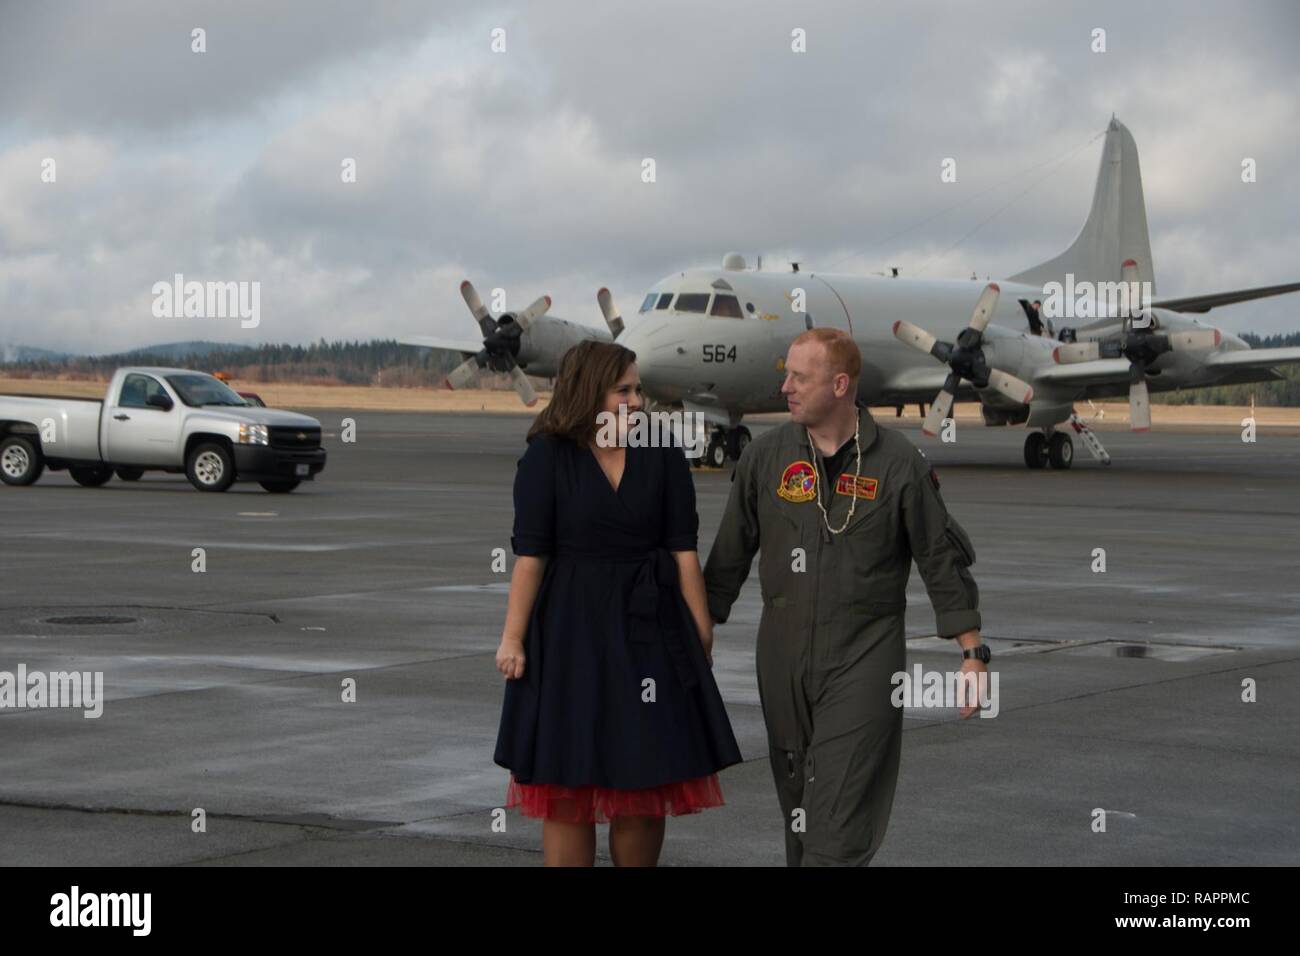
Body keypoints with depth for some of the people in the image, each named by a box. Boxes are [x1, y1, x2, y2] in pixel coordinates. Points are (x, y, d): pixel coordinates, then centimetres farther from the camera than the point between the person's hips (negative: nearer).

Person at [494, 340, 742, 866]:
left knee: (647, 781, 6)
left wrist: (701, 632, -1)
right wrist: (513, 637, -9)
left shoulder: (663, 456, 1)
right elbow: (530, 556, -7)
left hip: (648, 627, 2)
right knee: (566, 786, 2)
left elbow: (683, 550, 1)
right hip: (571, 629, -2)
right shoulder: (546, 459, -5)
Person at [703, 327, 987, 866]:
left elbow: (942, 560, 1)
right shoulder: (765, 457, 3)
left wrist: (972, 653, -2)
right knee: (797, 799, 11)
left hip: (864, 657, -3)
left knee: (841, 814, -11)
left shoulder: (898, 463, -4)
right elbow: (730, 556, 10)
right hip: (783, 654, 3)